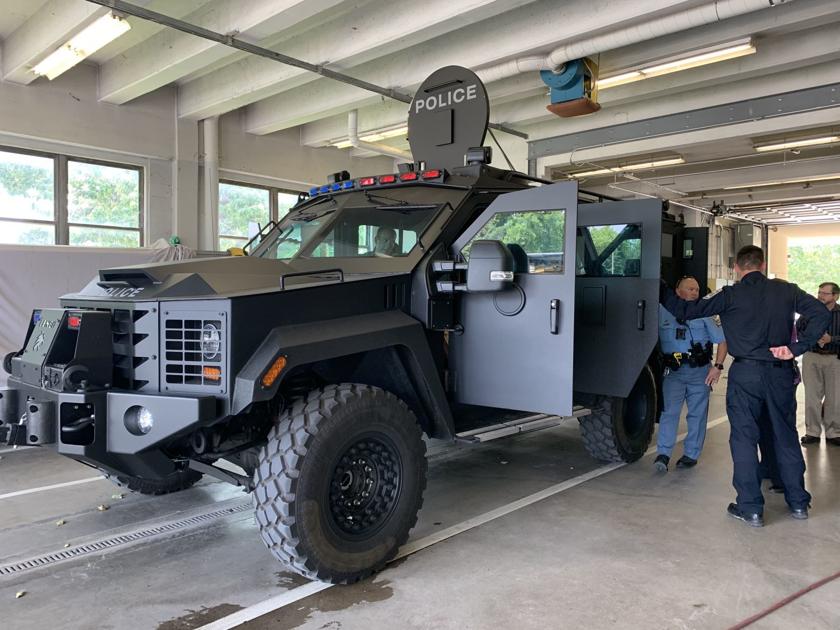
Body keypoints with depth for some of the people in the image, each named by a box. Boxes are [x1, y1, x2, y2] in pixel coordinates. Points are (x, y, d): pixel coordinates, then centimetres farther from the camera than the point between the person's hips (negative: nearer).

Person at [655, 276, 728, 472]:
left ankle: (691, 454, 16)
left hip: (700, 371, 1)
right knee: (669, 410, -9)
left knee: (697, 413, 5)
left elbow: (722, 340, 3)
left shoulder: (704, 314, 3)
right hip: (673, 371, -1)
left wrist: (717, 366, -6)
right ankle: (663, 454, -8)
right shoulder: (663, 311, 2)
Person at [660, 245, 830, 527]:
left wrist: (660, 288, 4)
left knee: (744, 438, 4)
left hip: (745, 373, -3)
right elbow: (822, 314, -2)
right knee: (786, 436, 16)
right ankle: (798, 502, 27)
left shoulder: (730, 295, -6)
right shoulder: (786, 290, 5)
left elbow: (684, 311, -8)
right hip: (781, 372, 4)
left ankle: (751, 508, 7)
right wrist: (796, 348, -5)